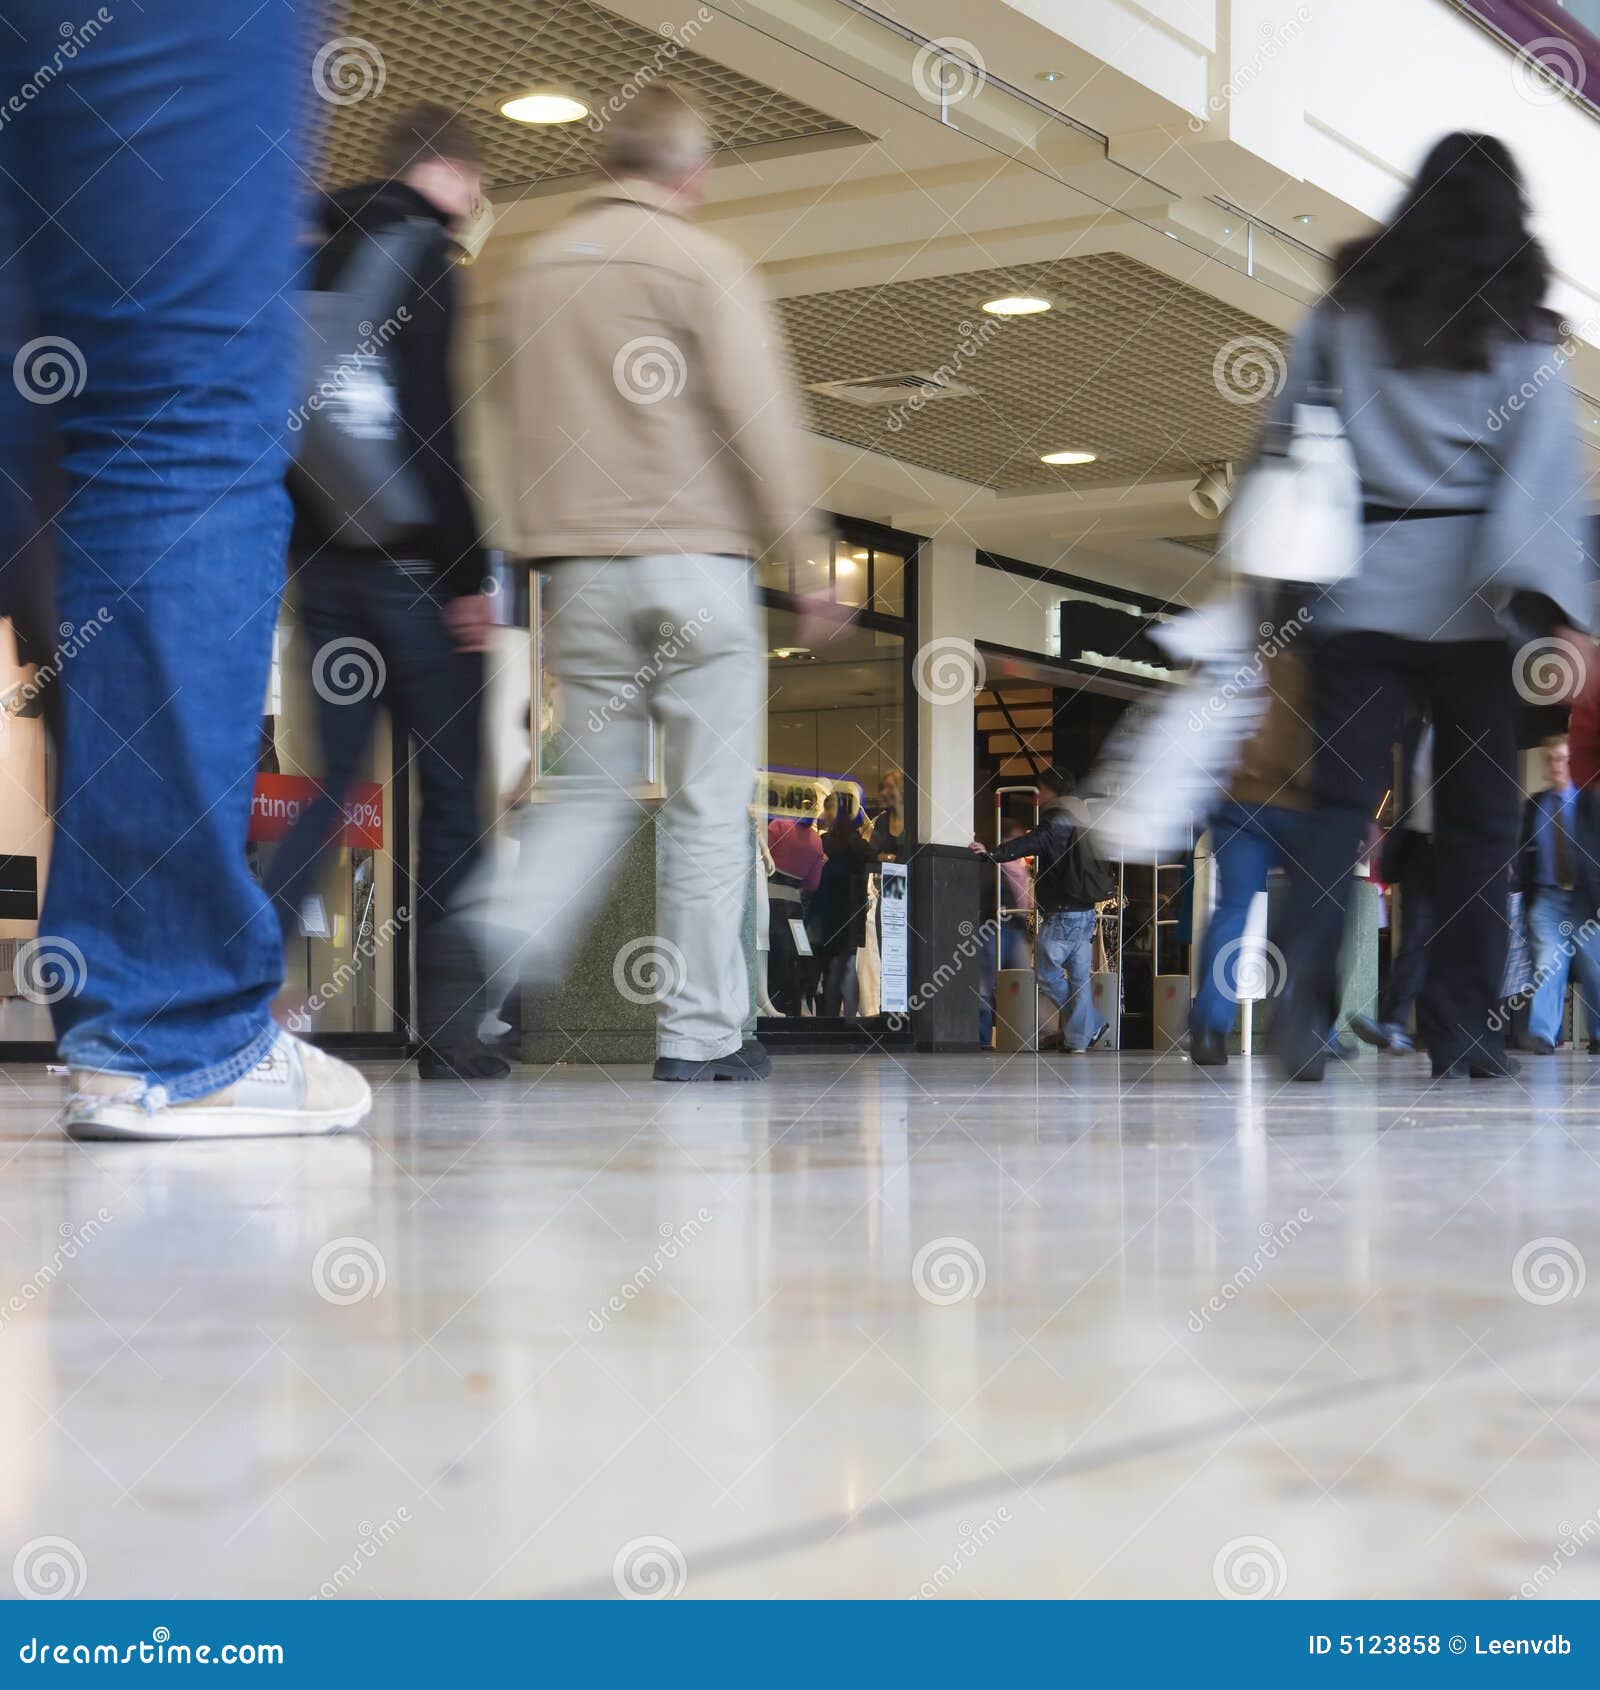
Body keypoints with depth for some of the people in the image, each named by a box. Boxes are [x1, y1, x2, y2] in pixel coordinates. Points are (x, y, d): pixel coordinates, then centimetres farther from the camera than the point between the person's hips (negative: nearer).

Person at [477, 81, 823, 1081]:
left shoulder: (538, 267, 14)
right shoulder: (704, 265, -5)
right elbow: (760, 417, -11)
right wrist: (805, 550, -5)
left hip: (579, 565, 5)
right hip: (694, 556, -5)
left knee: (596, 790, 13)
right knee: (708, 804, 0)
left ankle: (504, 943, -9)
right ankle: (702, 1031, 1)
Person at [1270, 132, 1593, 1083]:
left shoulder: (1347, 310, 8)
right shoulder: (1517, 330, 2)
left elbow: (1285, 436, 8)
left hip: (1358, 587, 1)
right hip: (1467, 596, -1)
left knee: (1342, 800, -1)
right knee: (1477, 814, 6)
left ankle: (1306, 994, -21)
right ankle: (1463, 1032, 8)